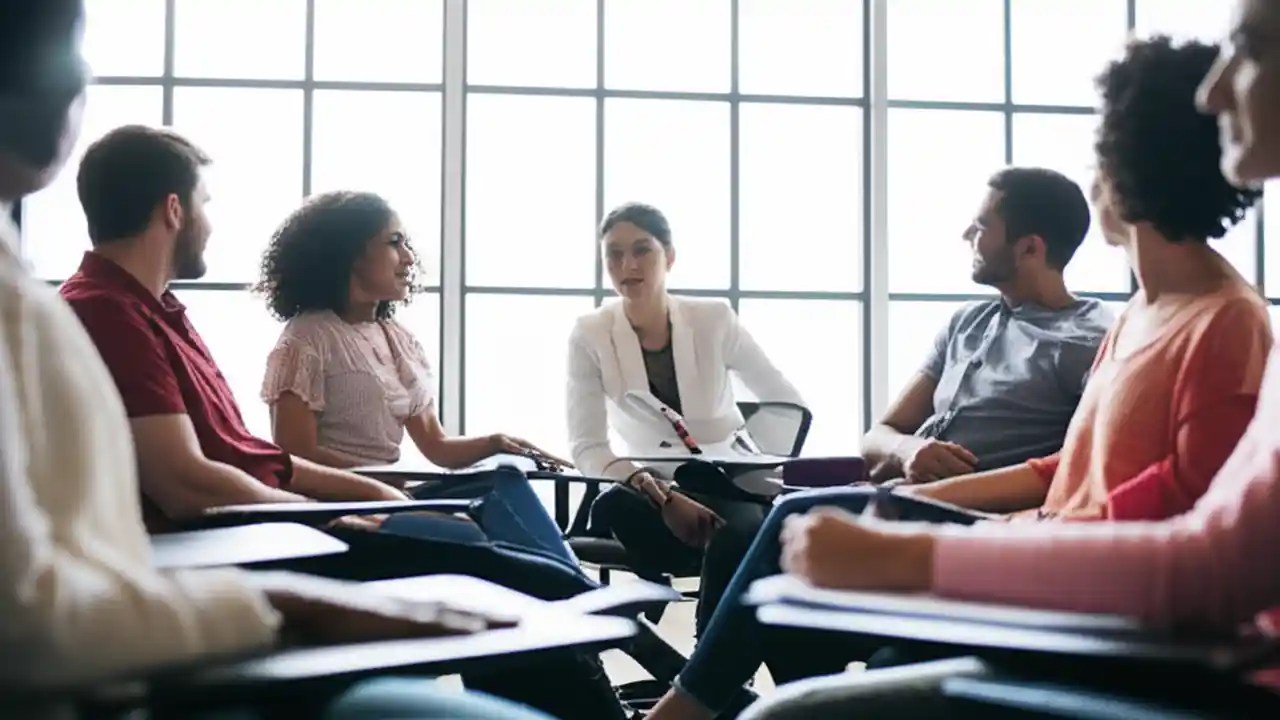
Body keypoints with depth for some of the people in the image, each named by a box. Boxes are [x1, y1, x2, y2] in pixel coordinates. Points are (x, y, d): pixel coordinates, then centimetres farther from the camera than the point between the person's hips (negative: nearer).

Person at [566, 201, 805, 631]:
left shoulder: (713, 320, -6)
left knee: (736, 536, -35)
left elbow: (789, 405, 3)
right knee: (612, 508, -33)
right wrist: (662, 496, -28)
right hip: (653, 494, 1)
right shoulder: (590, 335, -7)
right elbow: (587, 447, -14)